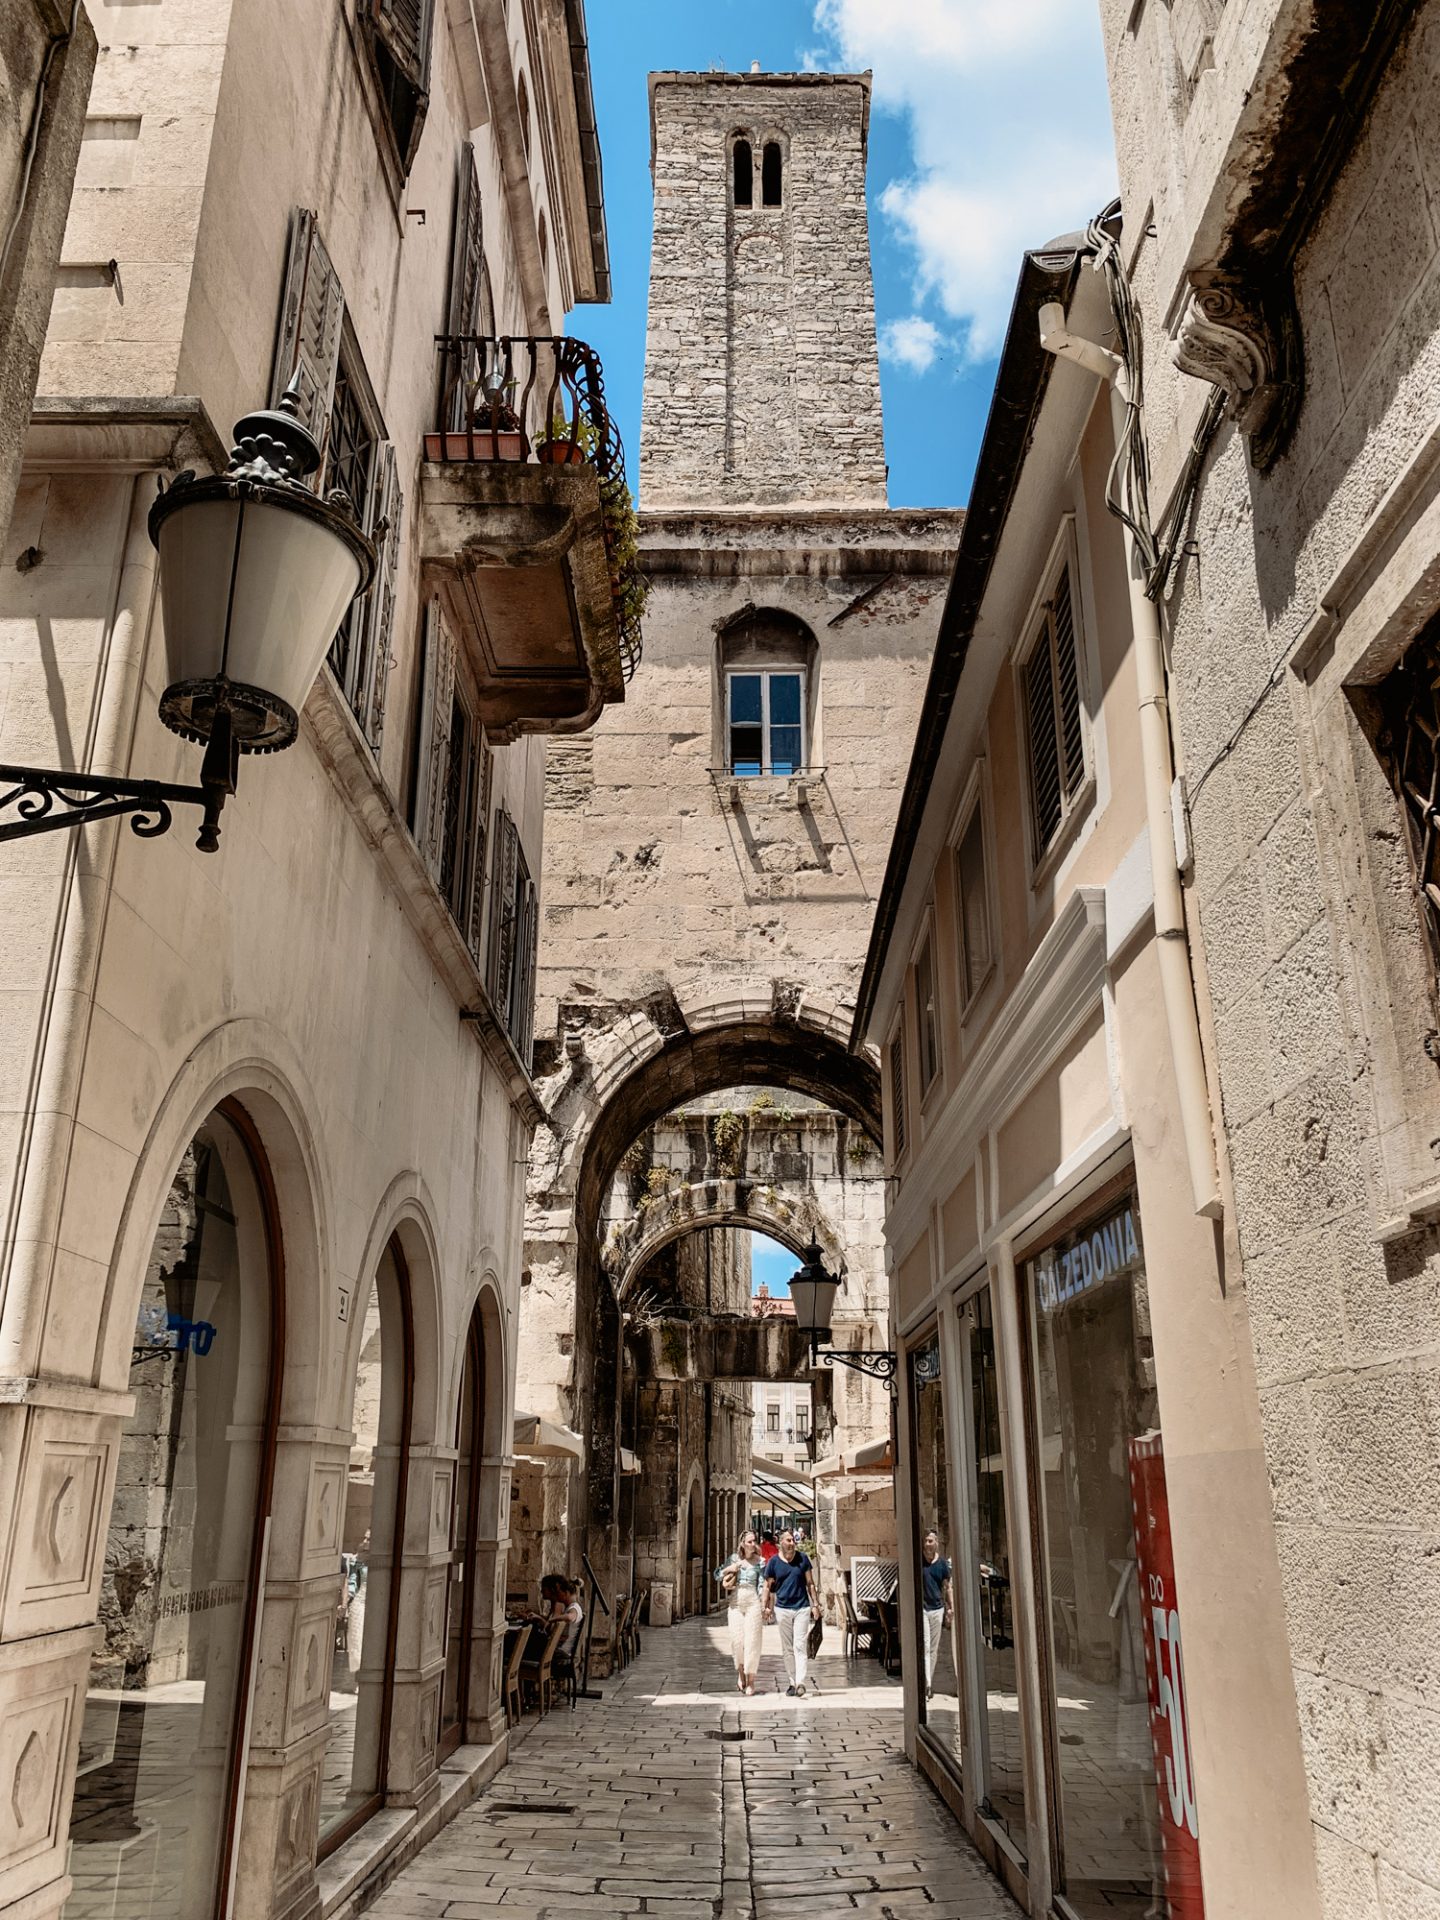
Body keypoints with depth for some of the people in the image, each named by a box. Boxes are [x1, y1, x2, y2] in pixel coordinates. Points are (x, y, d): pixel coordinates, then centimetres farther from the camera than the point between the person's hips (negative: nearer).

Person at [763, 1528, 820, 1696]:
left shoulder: (802, 1559, 2)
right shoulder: (773, 1562, 1)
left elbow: (810, 1583, 7)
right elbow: (768, 1586, 6)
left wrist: (815, 1604, 3)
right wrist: (767, 1607, -2)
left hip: (802, 1608, -1)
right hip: (782, 1608, 1)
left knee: (800, 1646, -11)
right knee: (787, 1649, 7)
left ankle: (800, 1683, -16)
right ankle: (793, 1683, 15)